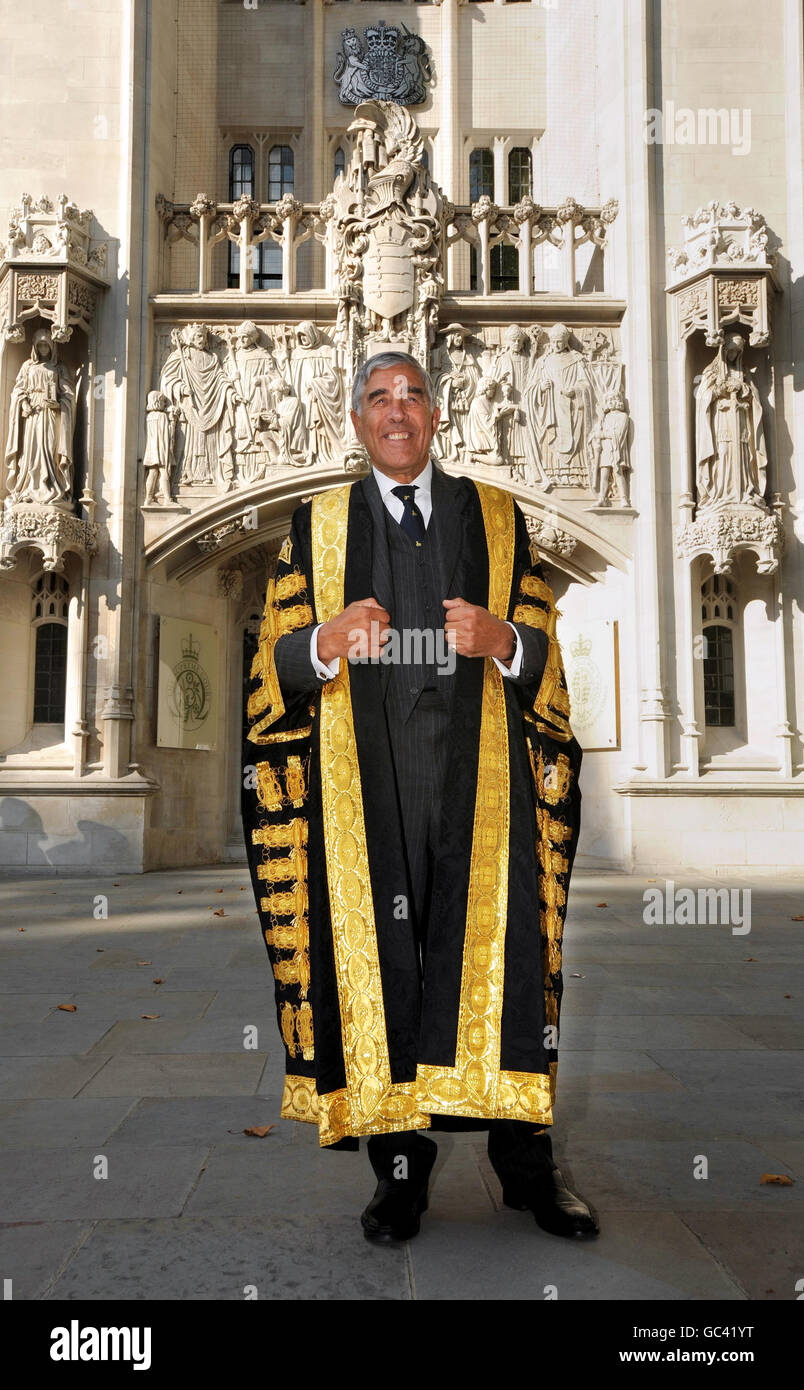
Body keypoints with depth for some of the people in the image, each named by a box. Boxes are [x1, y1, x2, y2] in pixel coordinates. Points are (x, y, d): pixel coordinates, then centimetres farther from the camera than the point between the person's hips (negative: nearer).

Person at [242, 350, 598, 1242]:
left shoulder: (497, 518, 13)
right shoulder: (315, 526, 12)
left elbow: (544, 649, 10)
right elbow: (278, 659, 6)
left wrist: (500, 639, -12)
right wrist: (328, 642, -16)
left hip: (480, 777, 1)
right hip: (363, 784, 0)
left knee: (499, 956, -3)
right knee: (377, 967, 1)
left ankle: (526, 1165, 11)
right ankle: (399, 1169, 15)